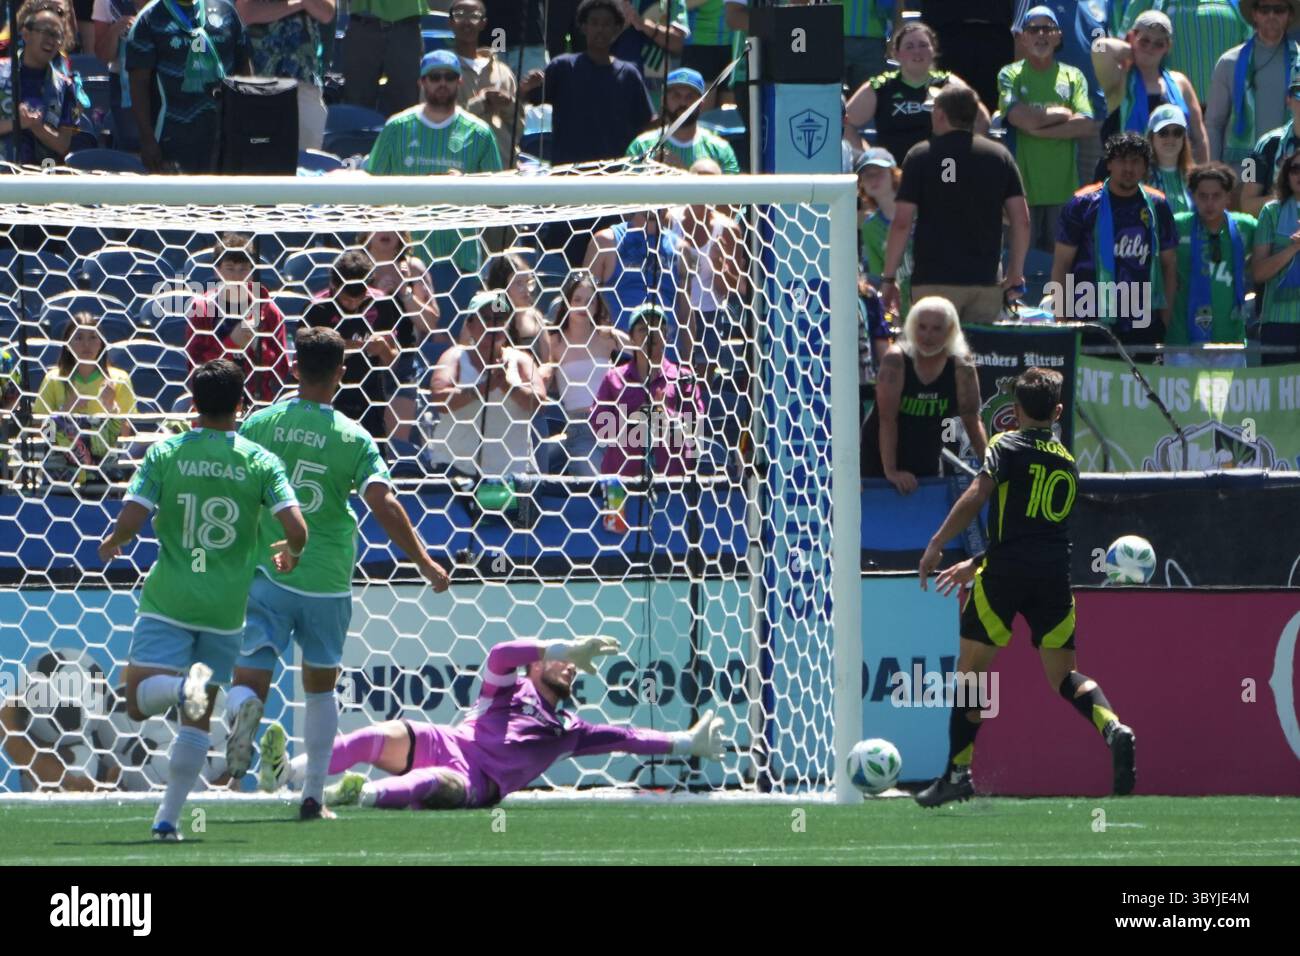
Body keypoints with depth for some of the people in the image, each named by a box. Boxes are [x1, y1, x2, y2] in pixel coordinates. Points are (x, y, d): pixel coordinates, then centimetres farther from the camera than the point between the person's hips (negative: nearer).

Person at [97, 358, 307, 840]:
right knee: (198, 719, 12)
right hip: (225, 606, 2)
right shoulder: (261, 461, -2)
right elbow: (296, 529, -10)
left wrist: (110, 544, 12)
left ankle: (182, 685, -33)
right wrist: (291, 552, 13)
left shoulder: (166, 453, -4)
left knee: (139, 701, -1)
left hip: (168, 600, -2)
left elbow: (130, 520, -11)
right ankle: (168, 817, 6)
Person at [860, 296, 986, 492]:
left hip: (927, 461, 3)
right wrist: (890, 471, -27)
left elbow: (972, 421, -7)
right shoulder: (896, 359, -19)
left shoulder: (961, 366, -12)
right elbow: (887, 418, -22)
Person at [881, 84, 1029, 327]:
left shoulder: (920, 157, -2)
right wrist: (1016, 276, 12)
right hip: (986, 280, 3)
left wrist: (888, 278, 0)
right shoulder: (999, 155, 7)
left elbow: (901, 223, -6)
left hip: (934, 281, -3)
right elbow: (1022, 220, 4)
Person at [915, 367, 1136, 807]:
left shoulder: (1006, 446, 3)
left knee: (972, 669, 5)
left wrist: (936, 546, -13)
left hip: (1005, 572, -4)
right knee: (1065, 676, 9)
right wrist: (976, 564, 30)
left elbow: (977, 495, -13)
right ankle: (1113, 728, -18)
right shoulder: (1068, 464, 19)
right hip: (1054, 573, 4)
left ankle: (958, 770, 3)